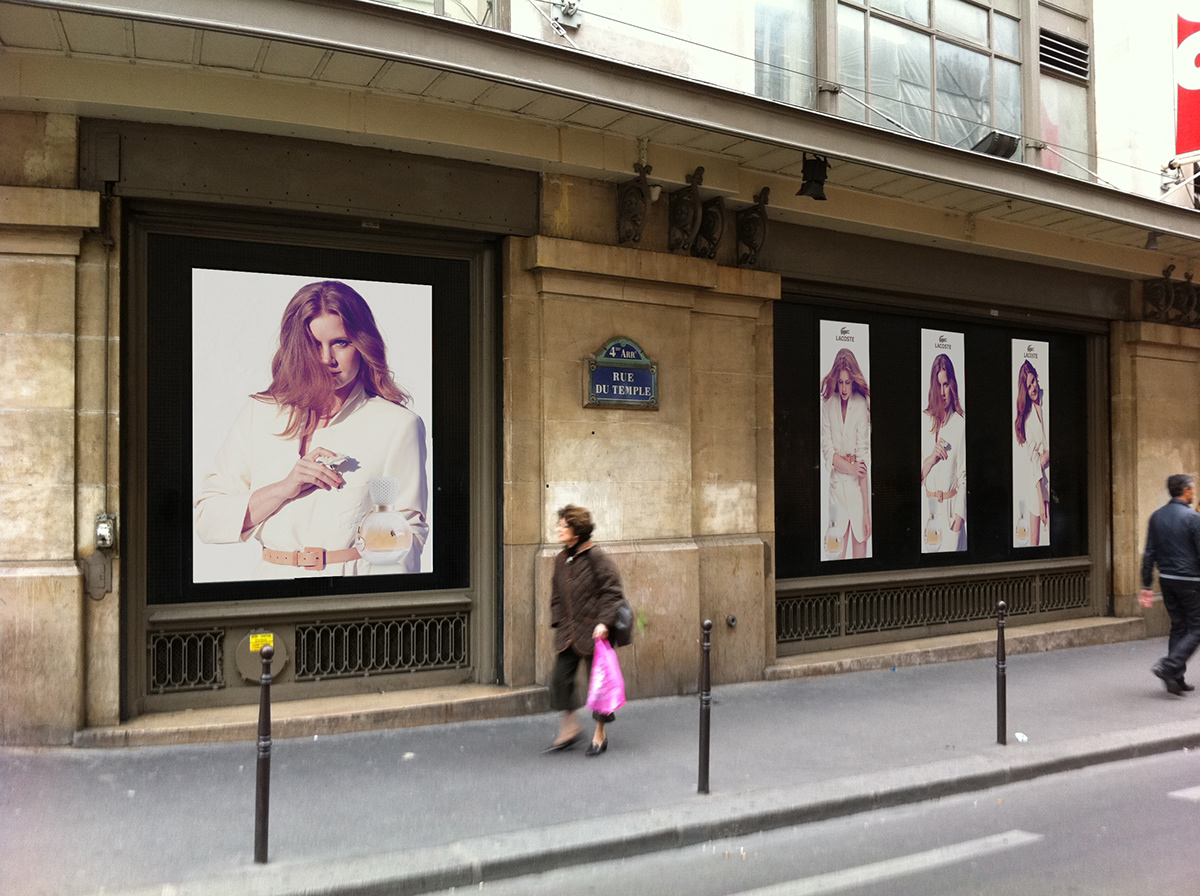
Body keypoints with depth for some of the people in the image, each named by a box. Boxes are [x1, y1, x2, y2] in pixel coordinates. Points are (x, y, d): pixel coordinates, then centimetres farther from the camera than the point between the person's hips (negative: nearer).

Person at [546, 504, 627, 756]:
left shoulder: (596, 557, -12)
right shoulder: (561, 559, 10)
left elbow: (613, 591, -13)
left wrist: (603, 622, -19)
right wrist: (558, 623, 9)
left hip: (592, 632, -6)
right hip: (567, 632, 6)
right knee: (560, 678, 2)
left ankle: (600, 734, 18)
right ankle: (569, 728, 18)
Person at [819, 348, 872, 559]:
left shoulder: (861, 404, -7)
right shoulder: (827, 403, 2)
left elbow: (863, 456, -10)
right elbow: (826, 449, 1)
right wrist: (850, 468, -15)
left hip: (858, 485, -2)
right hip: (836, 483, 2)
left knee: (860, 545, 2)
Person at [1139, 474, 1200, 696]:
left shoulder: (1156, 517, 6)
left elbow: (1149, 554, 6)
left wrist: (1146, 586, 9)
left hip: (1166, 580, 6)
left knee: (1178, 627, 14)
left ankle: (1176, 679, 14)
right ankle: (1168, 666, -13)